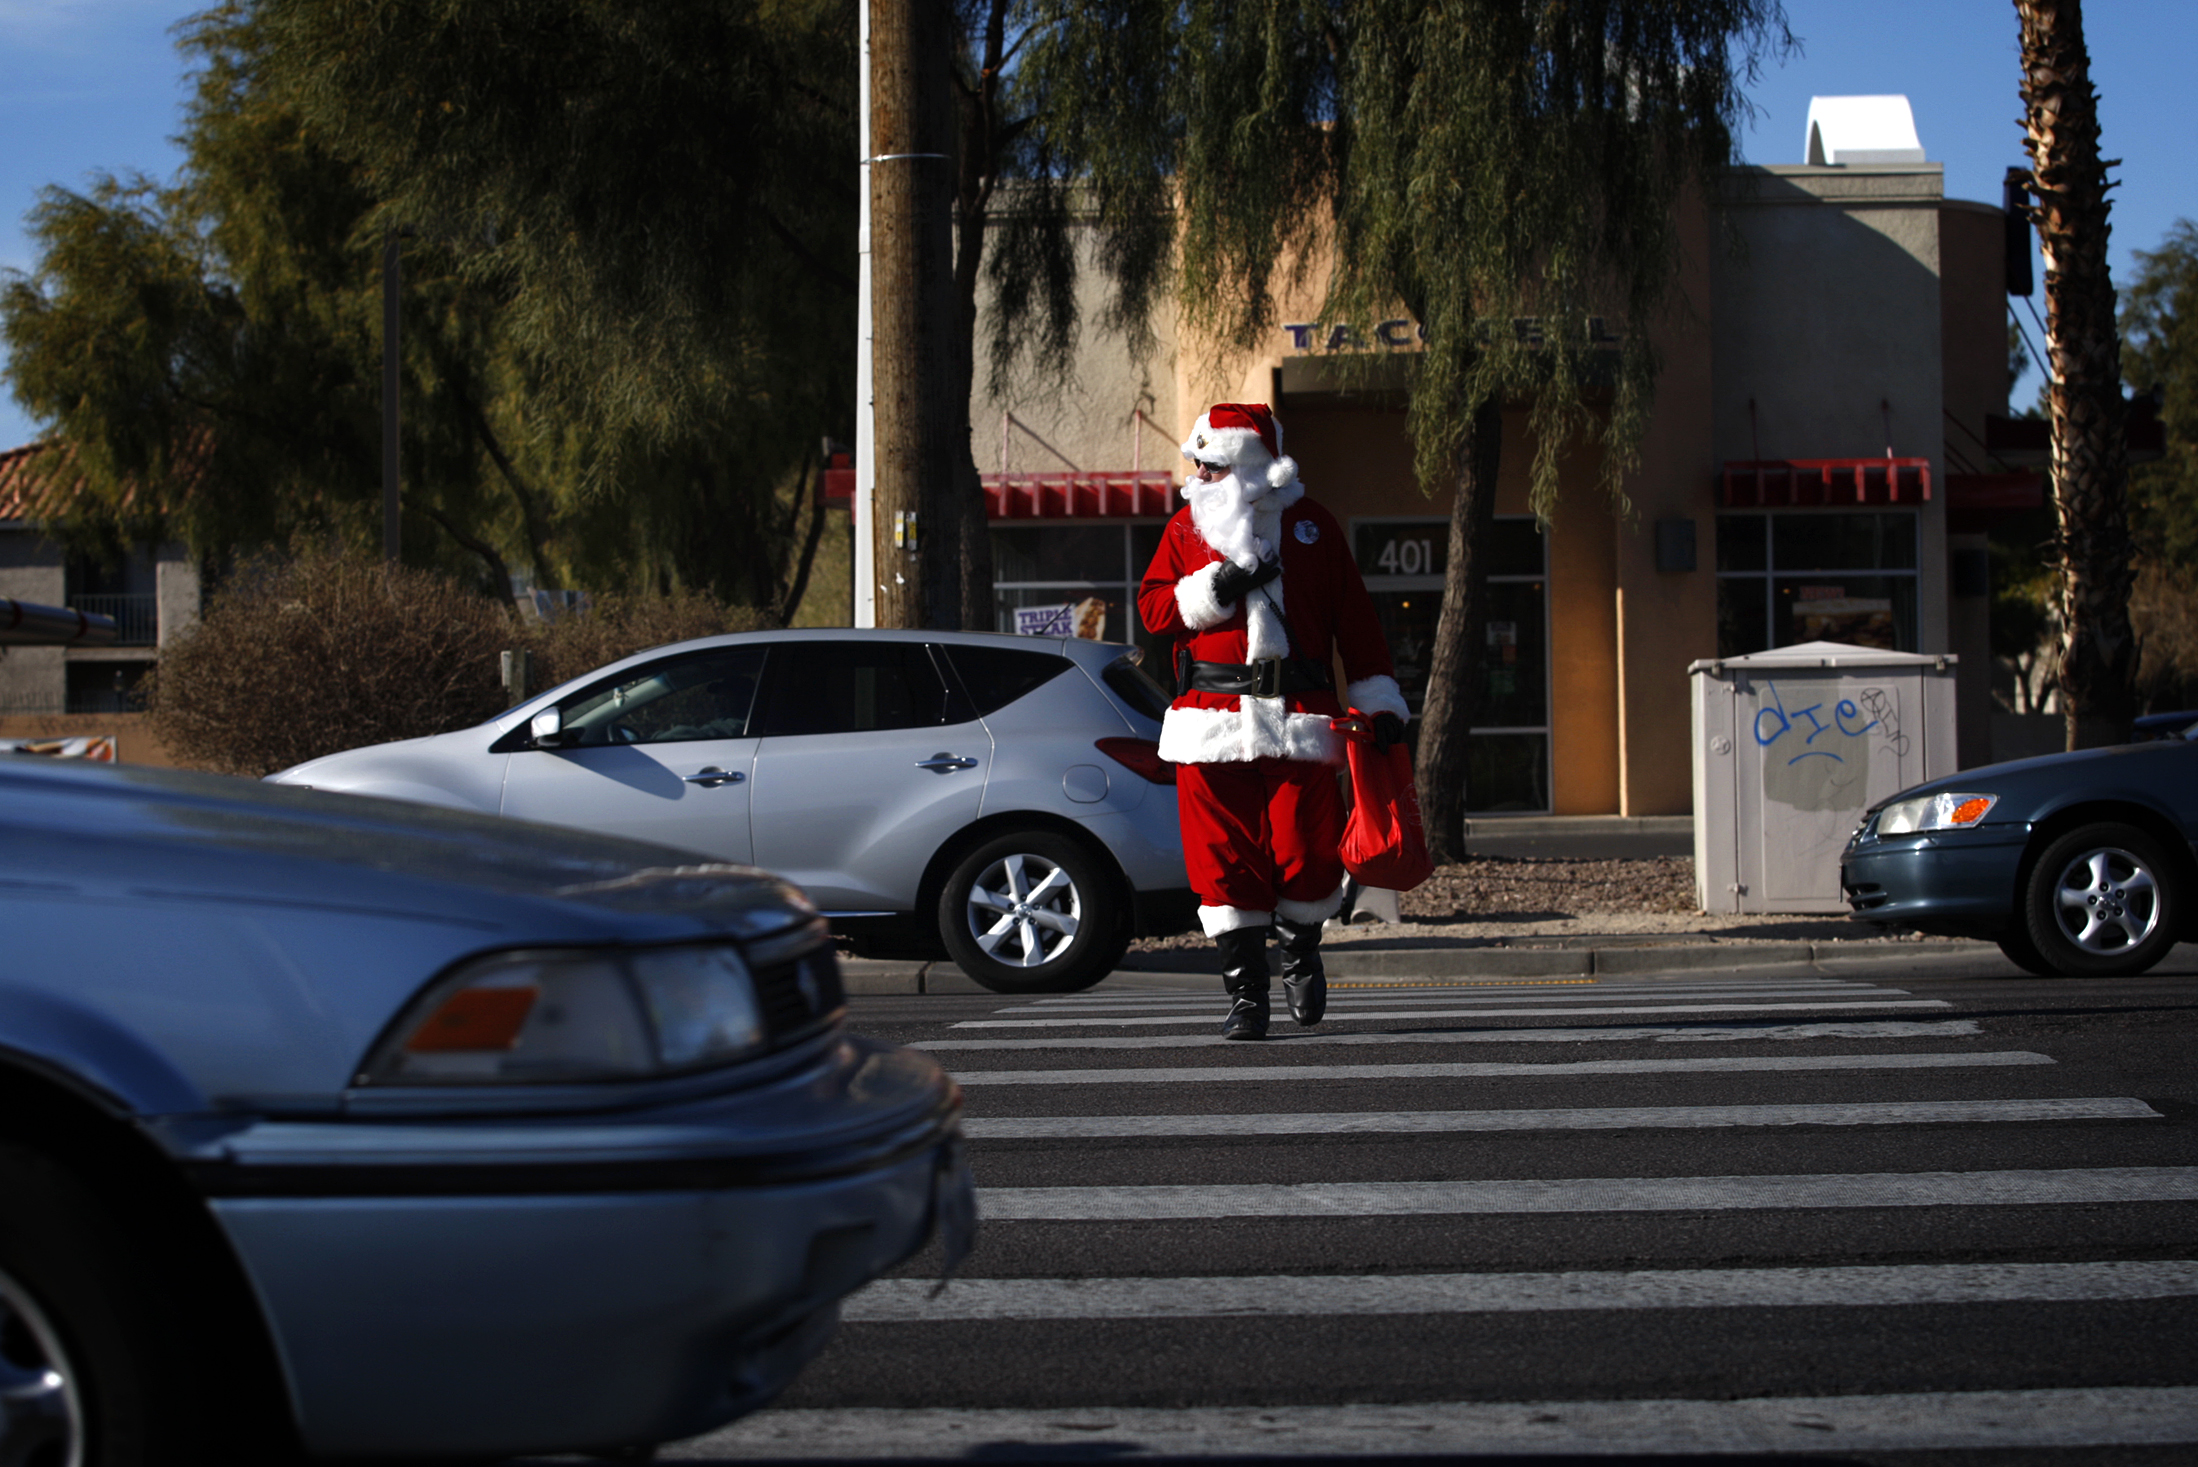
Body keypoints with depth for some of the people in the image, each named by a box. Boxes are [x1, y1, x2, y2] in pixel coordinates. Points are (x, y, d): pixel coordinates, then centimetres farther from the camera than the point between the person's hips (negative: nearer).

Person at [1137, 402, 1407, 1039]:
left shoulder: (1312, 526, 10)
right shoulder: (1186, 527, 12)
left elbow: (1355, 618, 10)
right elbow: (1154, 608, 4)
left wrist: (1379, 702, 6)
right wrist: (1218, 588, -12)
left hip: (1299, 716, -1)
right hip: (1211, 717, 1)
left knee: (1308, 854, -5)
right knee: (1226, 861, -3)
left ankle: (1300, 950, 26)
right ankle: (1245, 996, 5)